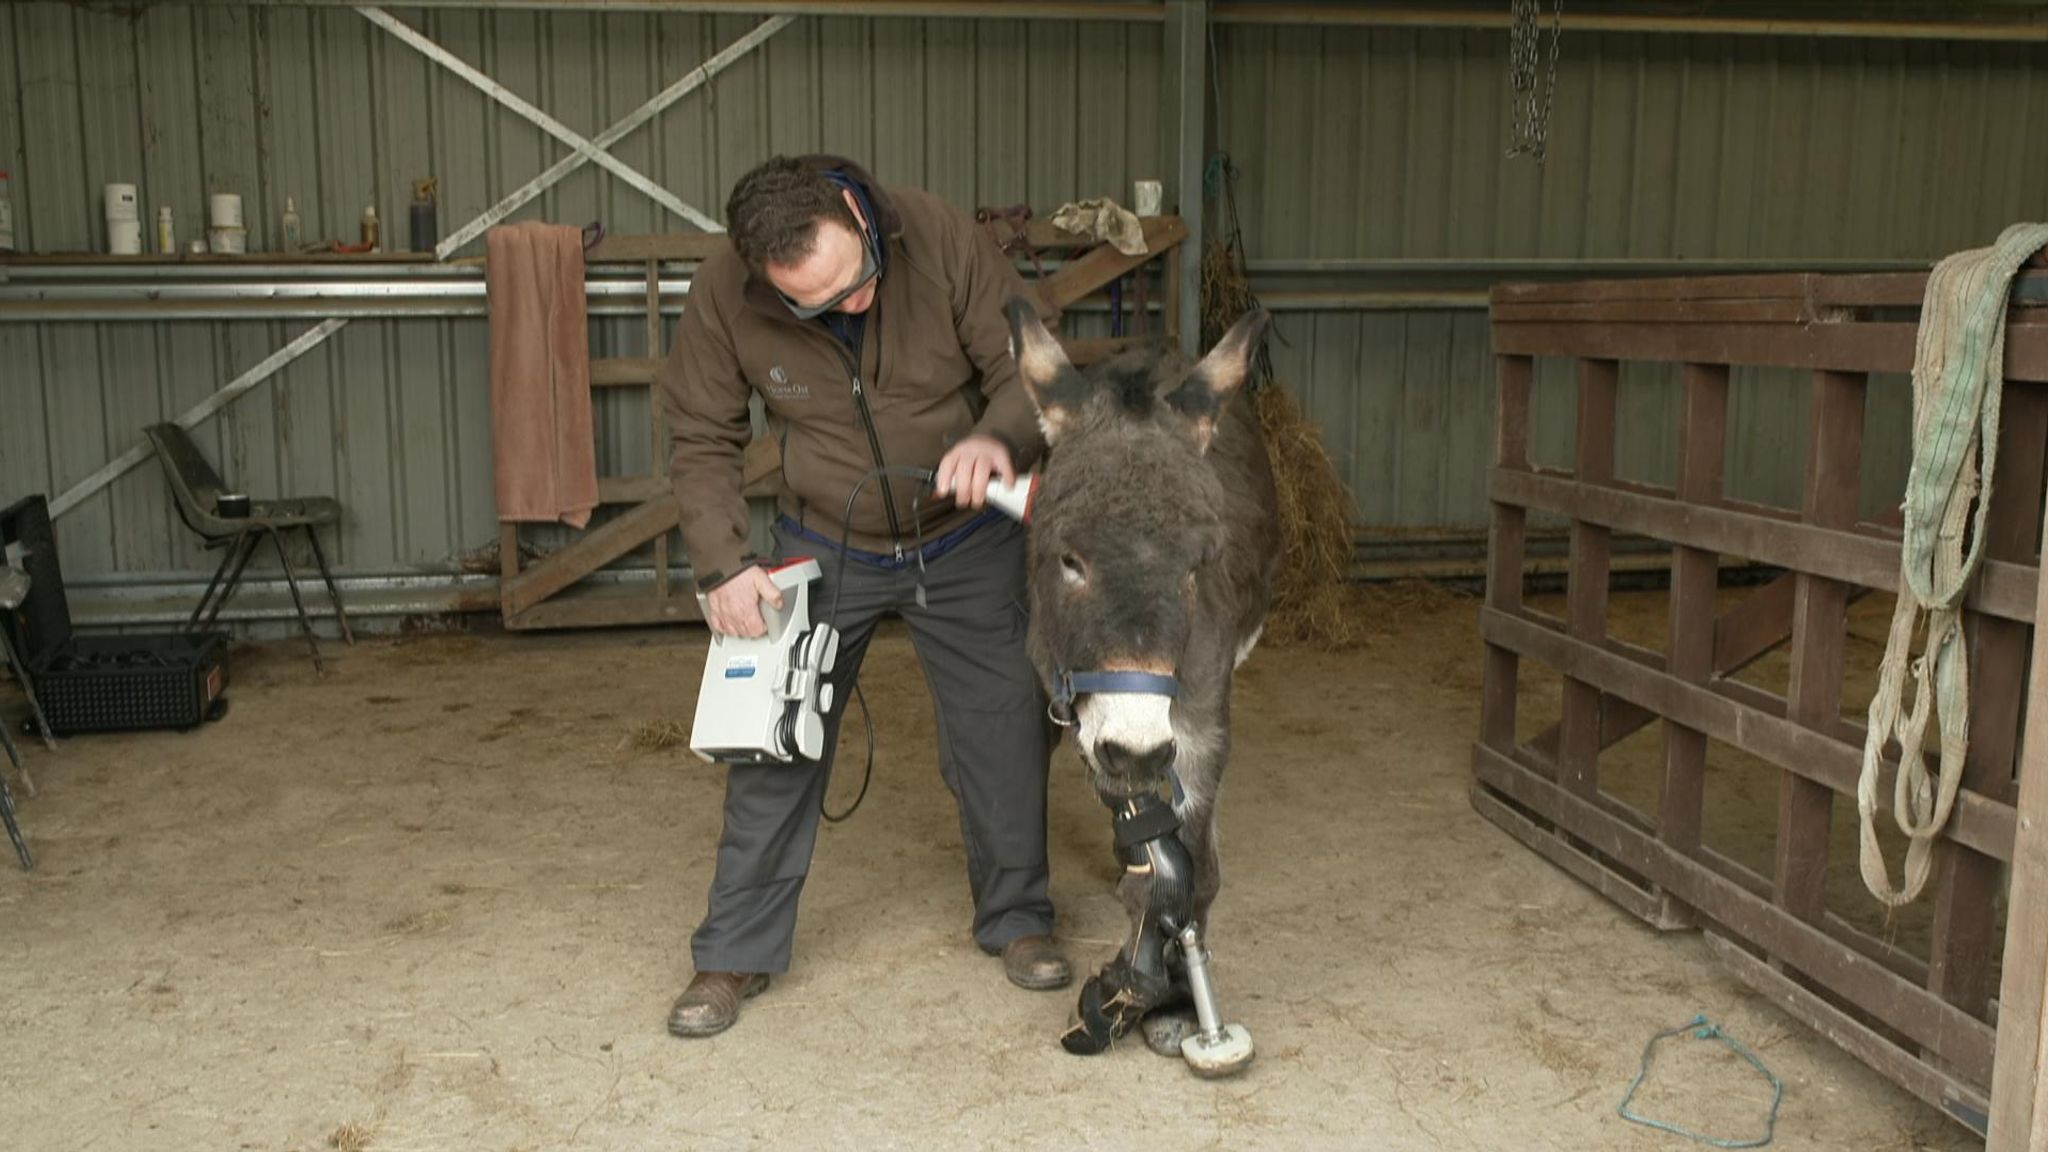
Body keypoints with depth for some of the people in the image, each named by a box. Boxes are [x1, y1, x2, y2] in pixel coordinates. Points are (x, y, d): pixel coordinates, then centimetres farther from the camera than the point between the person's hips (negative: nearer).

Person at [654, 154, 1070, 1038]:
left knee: (1002, 731, 6)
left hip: (967, 542, 0)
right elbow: (701, 442, -8)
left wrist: (998, 437, -37)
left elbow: (1028, 368, -16)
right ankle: (736, 953, 16)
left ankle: (1016, 918, 28)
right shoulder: (723, 296, -20)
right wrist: (723, 563, -18)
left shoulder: (942, 238, -22)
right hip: (825, 549, 0)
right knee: (776, 740, 1)